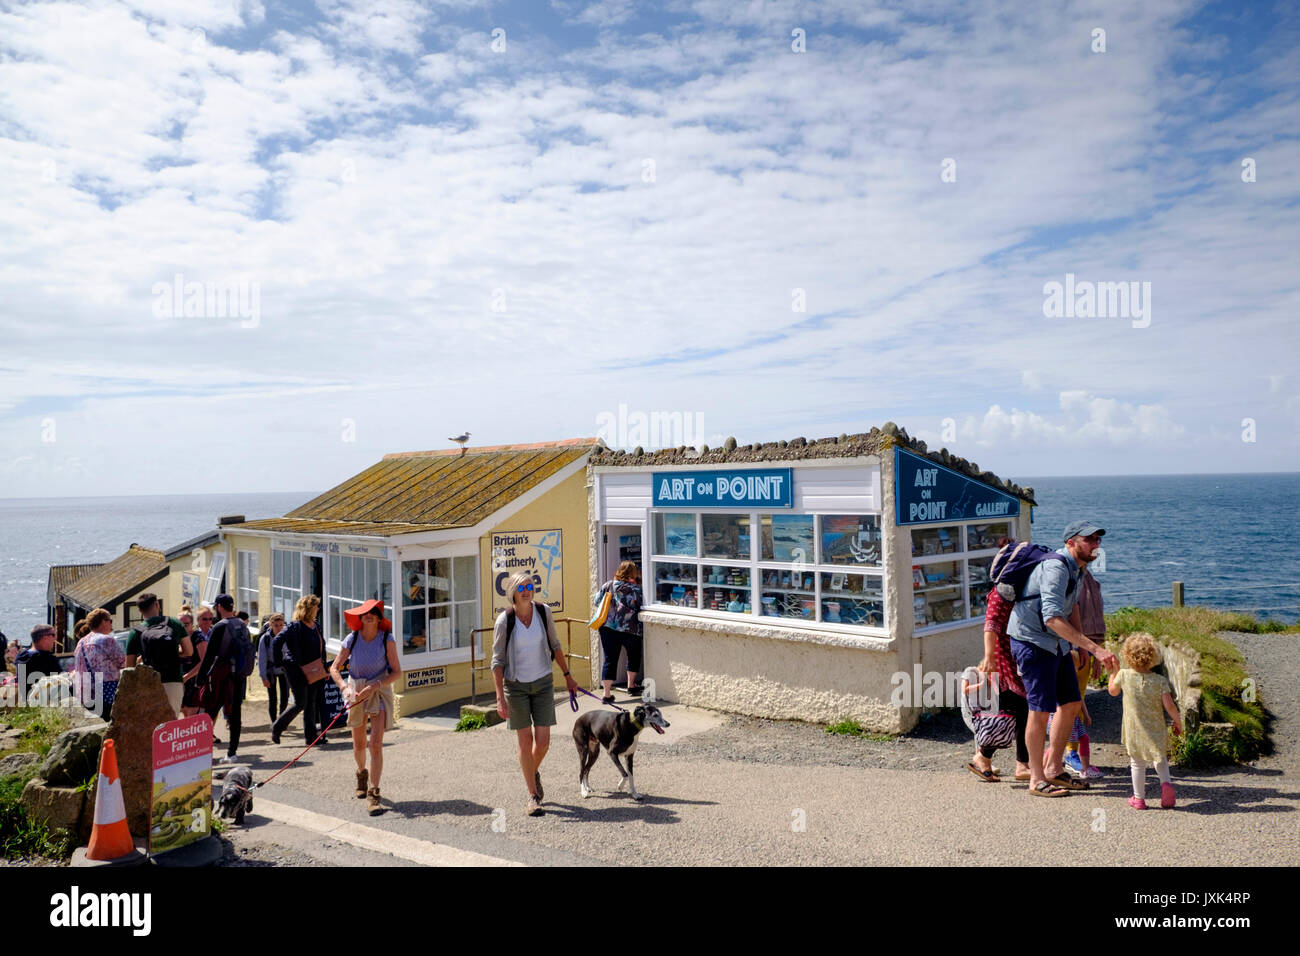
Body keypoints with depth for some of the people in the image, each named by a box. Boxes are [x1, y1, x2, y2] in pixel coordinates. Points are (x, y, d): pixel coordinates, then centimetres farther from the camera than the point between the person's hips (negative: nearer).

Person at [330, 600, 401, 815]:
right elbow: (334, 668, 0)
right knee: (358, 746, 14)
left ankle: (373, 794, -10)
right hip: (356, 692, 3)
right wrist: (344, 687, -17)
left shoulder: (387, 639, -11)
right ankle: (361, 773, 46)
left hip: (379, 692, -2)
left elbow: (397, 671, -10)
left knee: (376, 744, -13)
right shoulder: (352, 639, -6)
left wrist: (375, 686, -21)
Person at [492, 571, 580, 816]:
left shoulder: (543, 612, -5)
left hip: (543, 682, 2)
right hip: (516, 685, -2)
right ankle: (533, 794, 19)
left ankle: (533, 772, 34)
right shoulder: (504, 621, -13)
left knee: (543, 741, 0)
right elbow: (497, 661, -9)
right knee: (524, 740, 3)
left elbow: (555, 646, 10)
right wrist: (500, 698, -14)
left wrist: (568, 676, 13)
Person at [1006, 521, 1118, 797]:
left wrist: (1081, 647, 21)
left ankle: (1054, 769, 25)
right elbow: (1052, 618, -34)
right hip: (1032, 642, -10)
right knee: (1041, 709, -6)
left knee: (1071, 704, 12)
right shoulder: (1056, 568, -23)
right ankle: (1037, 779, 6)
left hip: (1057, 642, 10)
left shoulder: (1075, 568, 8)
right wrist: (1095, 648, -37)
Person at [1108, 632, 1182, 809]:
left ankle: (1139, 798, 16)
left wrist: (1114, 671, 22)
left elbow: (1112, 691, 10)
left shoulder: (1124, 675, -9)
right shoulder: (1160, 680, -9)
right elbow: (1169, 705, -12)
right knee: (1160, 758, 25)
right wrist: (1178, 722, 5)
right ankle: (1166, 782, 3)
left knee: (1137, 763, 10)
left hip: (1134, 731, -1)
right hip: (1156, 729, 1)